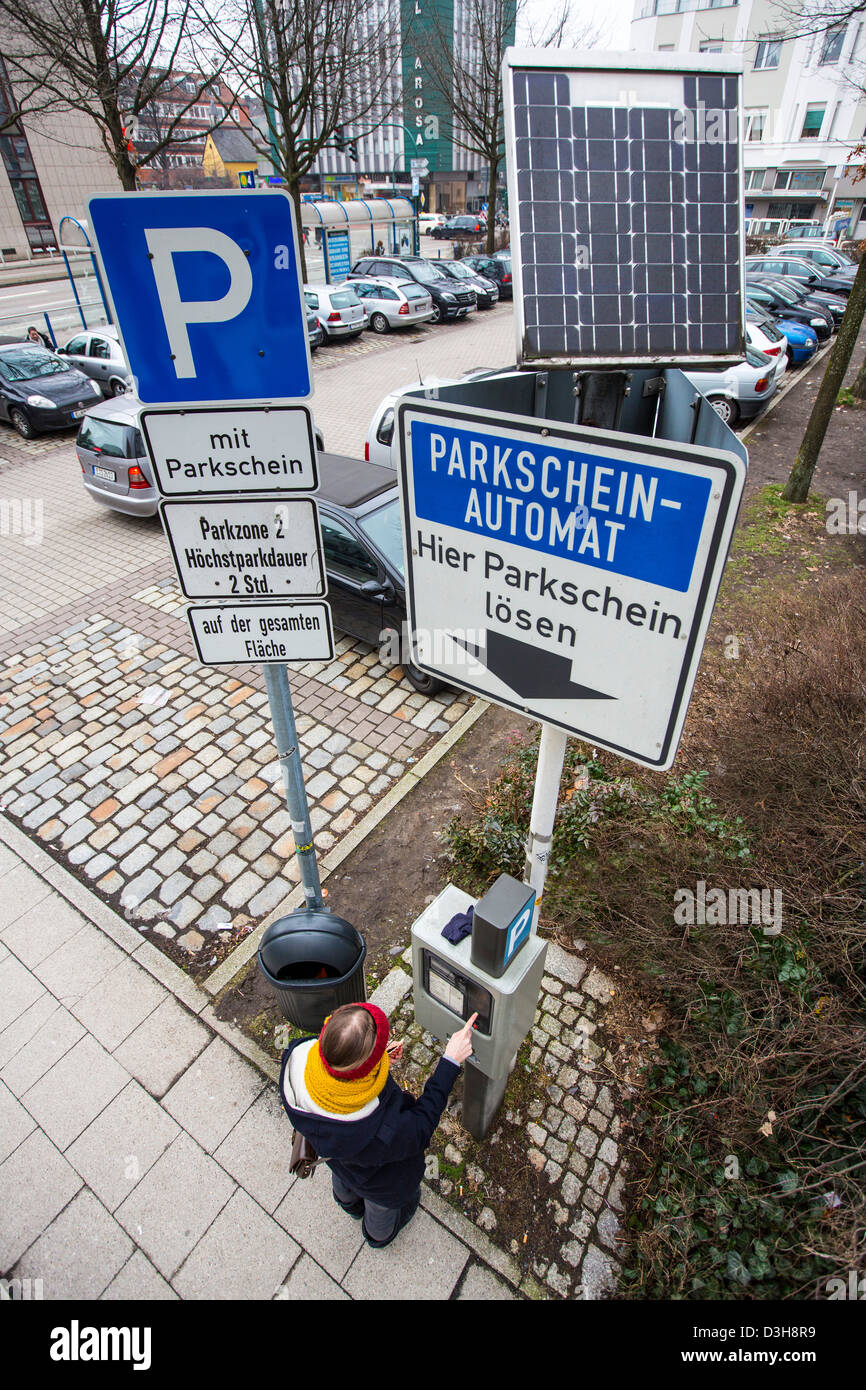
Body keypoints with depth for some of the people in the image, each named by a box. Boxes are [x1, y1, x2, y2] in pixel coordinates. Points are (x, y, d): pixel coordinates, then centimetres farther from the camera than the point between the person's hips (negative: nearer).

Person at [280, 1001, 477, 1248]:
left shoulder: (296, 1055, -40)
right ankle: (379, 1236, 68)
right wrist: (451, 1061, -28)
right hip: (380, 1179, -4)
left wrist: (371, 1060, -15)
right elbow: (420, 1128, -29)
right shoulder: (379, 1135, -51)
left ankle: (352, 1205, 74)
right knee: (382, 1209, 35)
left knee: (343, 1183, 42)